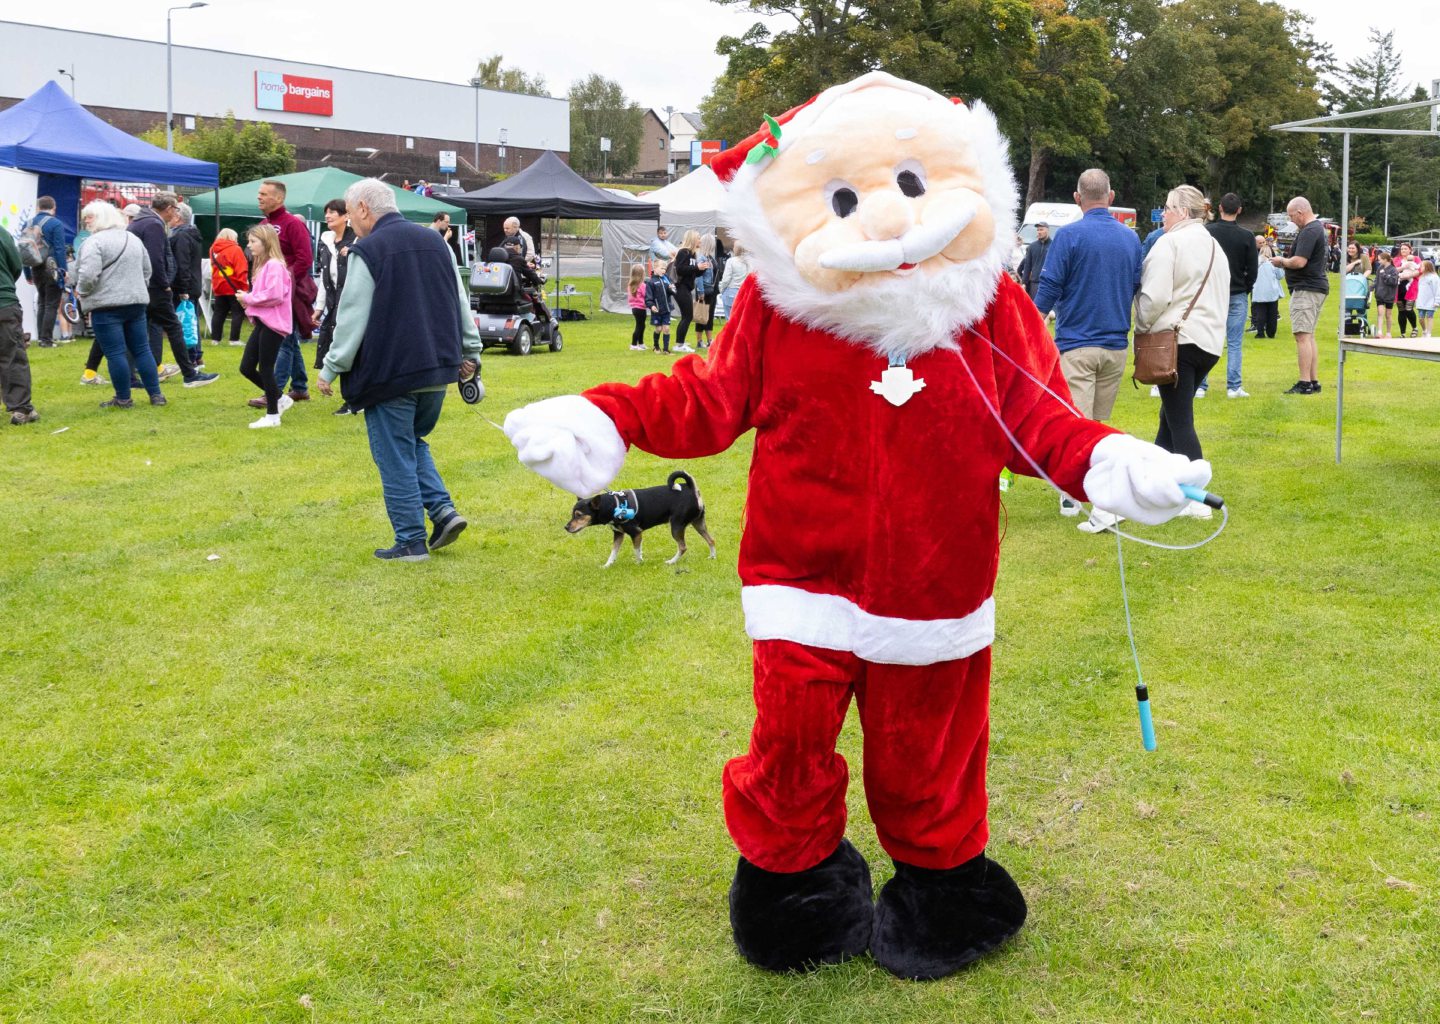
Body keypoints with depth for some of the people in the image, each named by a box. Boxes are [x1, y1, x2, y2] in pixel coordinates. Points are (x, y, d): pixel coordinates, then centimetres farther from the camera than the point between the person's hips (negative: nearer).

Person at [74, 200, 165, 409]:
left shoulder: (95, 241, -11)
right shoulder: (134, 238, 13)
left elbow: (88, 275, -20)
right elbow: (148, 271, 19)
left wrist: (81, 291, -2)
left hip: (107, 305, -7)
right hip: (137, 302, 7)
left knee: (115, 353, -1)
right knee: (142, 350, 11)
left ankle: (123, 398, 4)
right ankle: (156, 395, 11)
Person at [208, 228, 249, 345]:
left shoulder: (213, 250, 9)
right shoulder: (235, 249, -11)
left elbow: (213, 269, 16)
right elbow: (241, 270, -16)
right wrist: (243, 287, -13)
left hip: (219, 288, 6)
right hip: (234, 288, -6)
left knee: (219, 313, 12)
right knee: (238, 313, 1)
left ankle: (216, 338, 13)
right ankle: (234, 339, -2)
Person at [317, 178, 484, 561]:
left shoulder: (367, 252, -11)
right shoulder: (435, 241, 9)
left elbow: (352, 319, -11)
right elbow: (461, 303, 13)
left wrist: (331, 369, -2)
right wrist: (470, 352, 19)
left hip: (390, 372, -7)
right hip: (438, 370, 7)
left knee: (396, 458, 3)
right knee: (414, 443, 22)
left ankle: (411, 541, 7)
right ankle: (444, 511, 6)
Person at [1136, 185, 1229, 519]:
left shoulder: (1169, 243, -10)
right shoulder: (1216, 247, 18)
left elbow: (1155, 297, -17)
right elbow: (1223, 300, 22)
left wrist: (1141, 328, -2)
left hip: (1175, 339, -8)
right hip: (1211, 341, 8)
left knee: (1180, 419, -5)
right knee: (1172, 413, 18)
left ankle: (1195, 500, -7)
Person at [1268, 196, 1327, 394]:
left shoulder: (1309, 231, -17)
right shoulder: (1319, 228, 17)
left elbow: (1299, 262, -24)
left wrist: (1282, 261, -6)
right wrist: (1286, 262, 11)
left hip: (1306, 289, -11)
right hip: (1317, 287, 11)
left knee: (1302, 336, -11)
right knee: (1309, 336, 14)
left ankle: (1305, 383, -13)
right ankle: (1314, 381, 17)